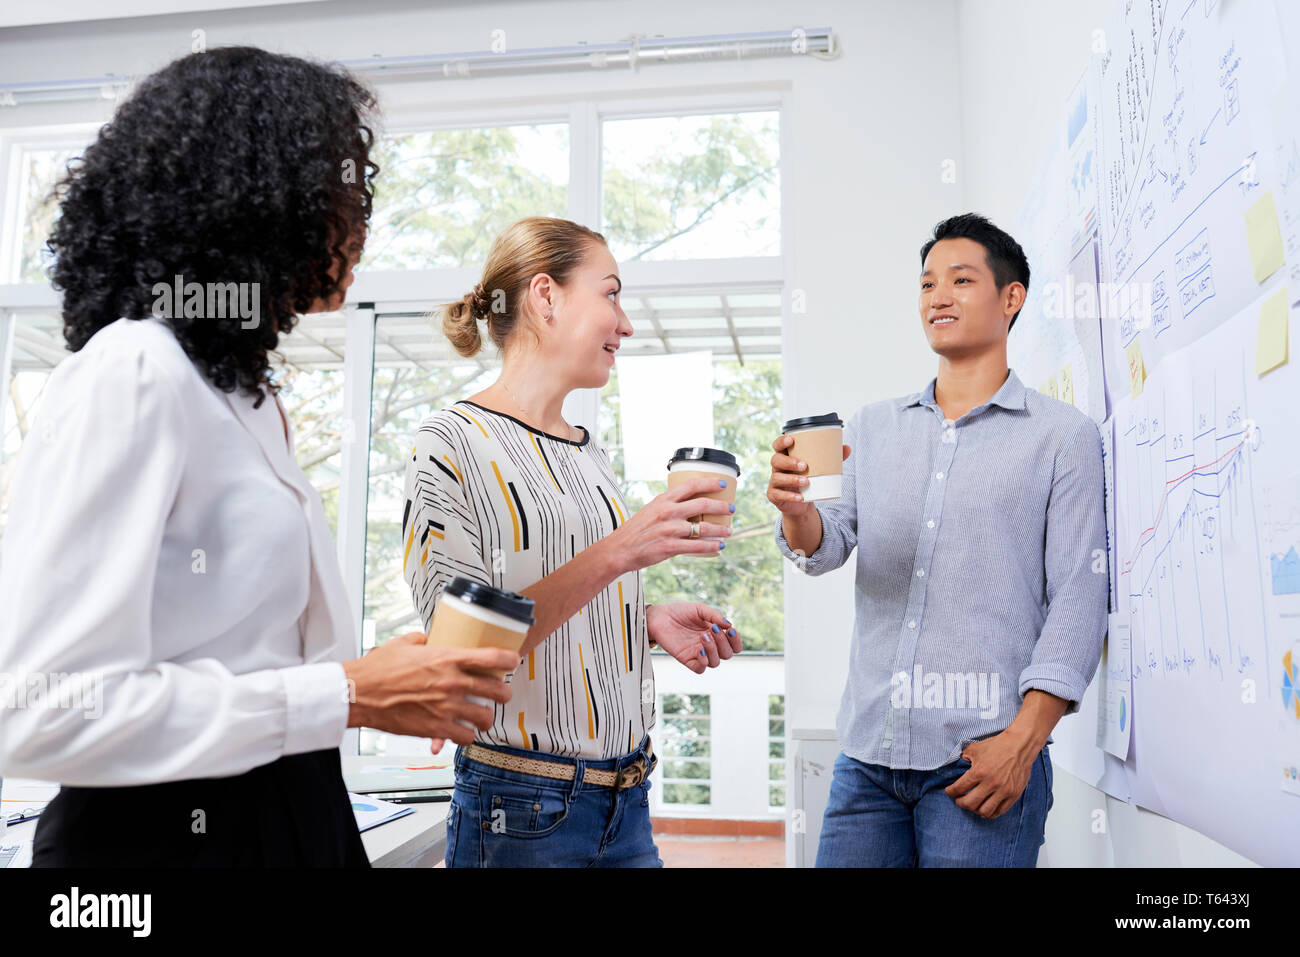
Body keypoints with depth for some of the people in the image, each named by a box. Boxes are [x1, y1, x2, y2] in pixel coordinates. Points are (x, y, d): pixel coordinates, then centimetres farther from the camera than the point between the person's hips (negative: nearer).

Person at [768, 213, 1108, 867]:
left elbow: (1078, 596, -4)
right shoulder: (872, 426, 12)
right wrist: (796, 509, -20)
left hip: (984, 756, -3)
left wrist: (1024, 738, -13)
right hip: (868, 747, 3)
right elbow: (826, 547, 3)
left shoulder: (1063, 436, 1)